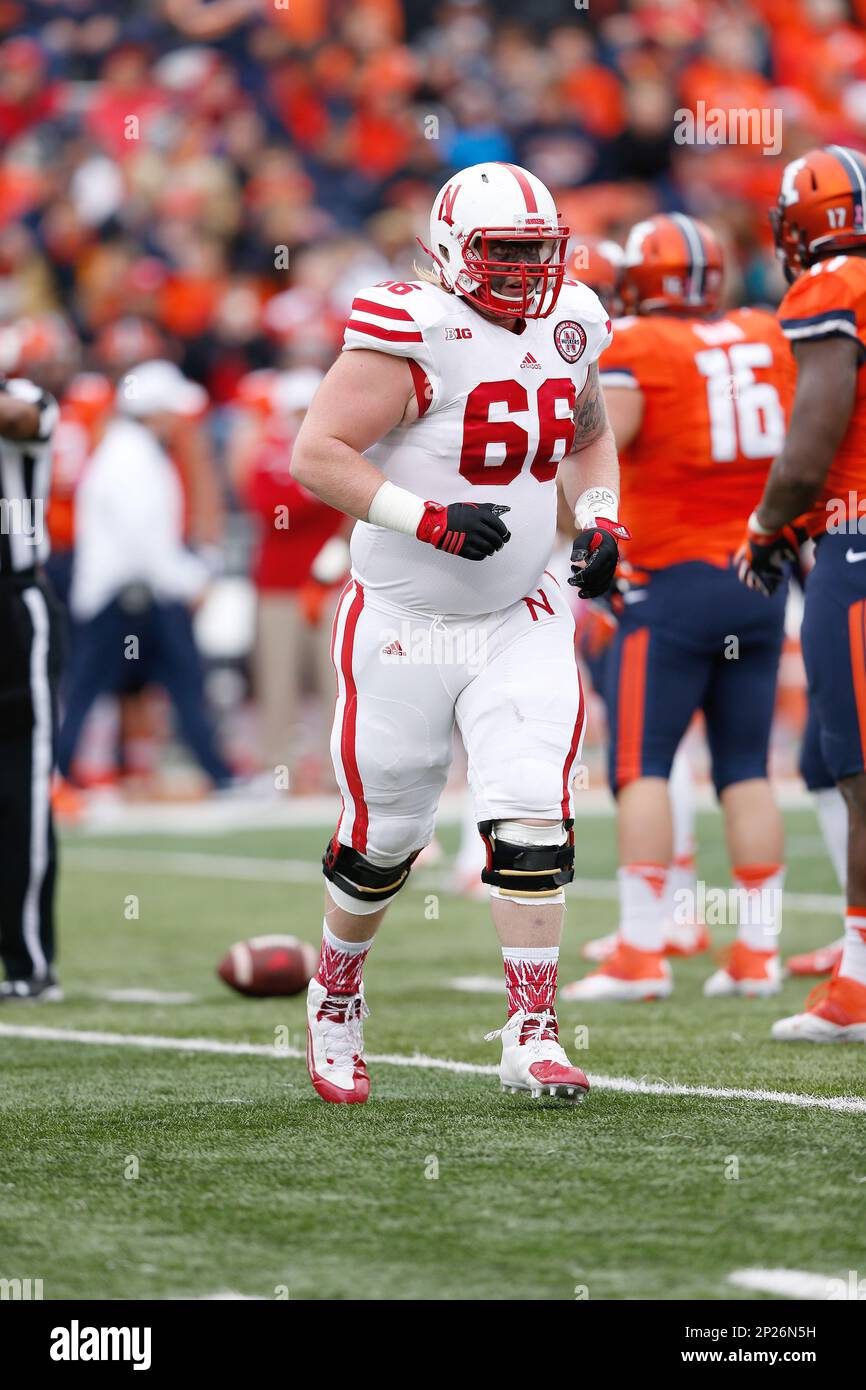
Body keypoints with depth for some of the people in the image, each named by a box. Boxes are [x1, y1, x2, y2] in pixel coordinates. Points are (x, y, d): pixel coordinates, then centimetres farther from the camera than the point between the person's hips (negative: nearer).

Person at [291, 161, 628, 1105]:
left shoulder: (569, 329, 2)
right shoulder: (414, 334, -18)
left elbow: (588, 438, 22)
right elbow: (314, 454, -22)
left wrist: (599, 520, 4)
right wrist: (427, 519, -29)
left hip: (519, 623, 4)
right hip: (403, 627, -4)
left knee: (533, 826, -11)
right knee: (383, 838, 9)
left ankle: (532, 1036, -7)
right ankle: (336, 994, 35)